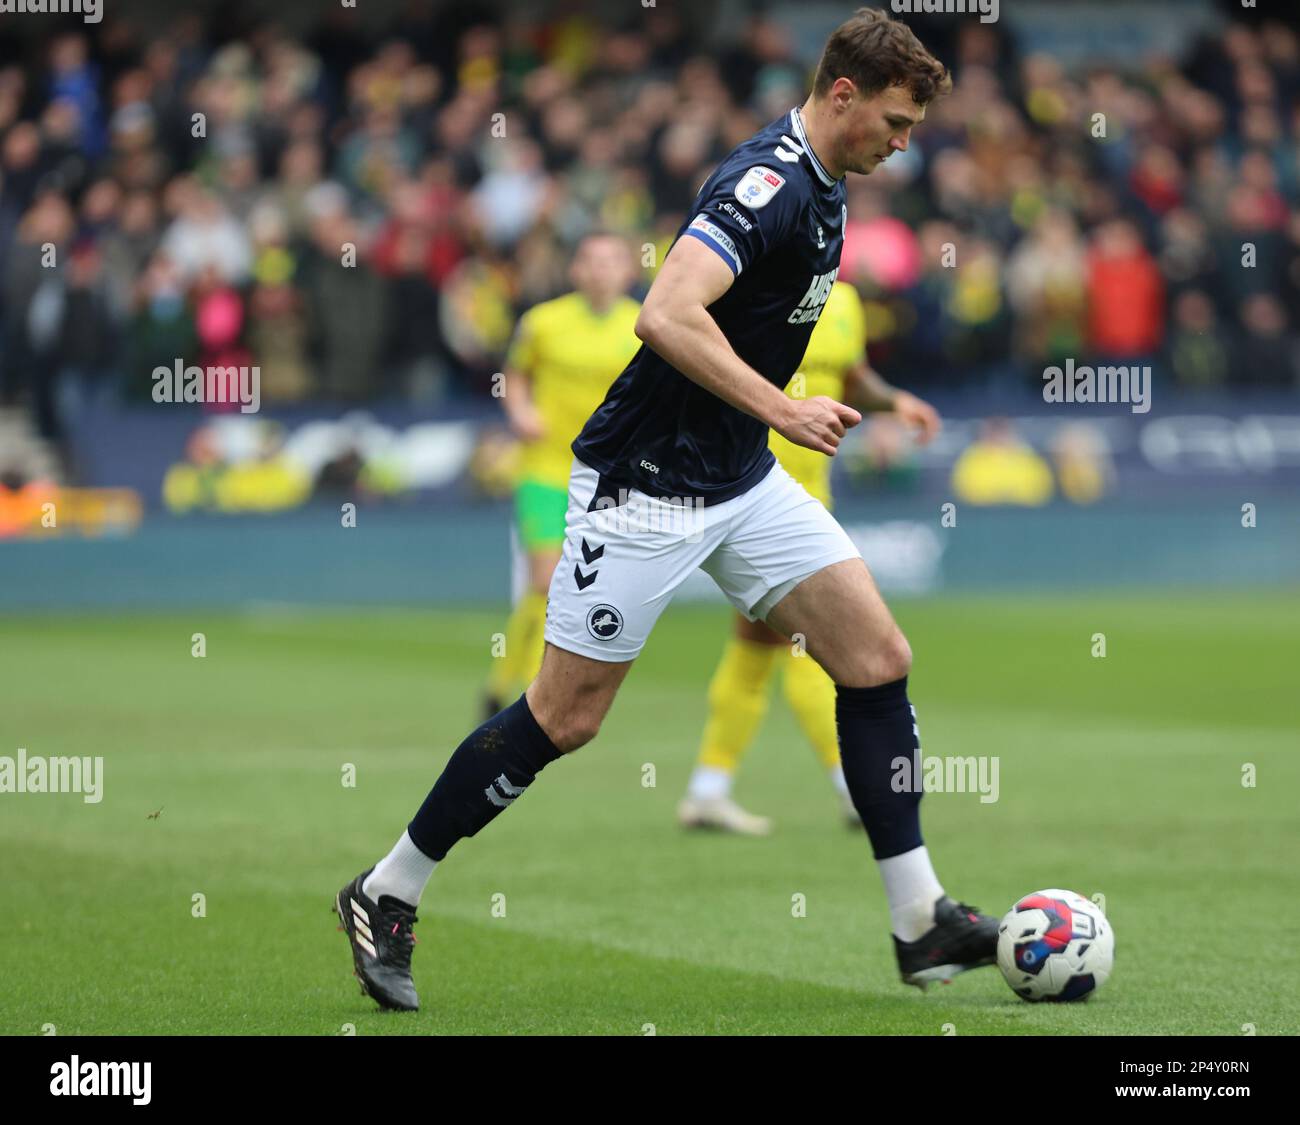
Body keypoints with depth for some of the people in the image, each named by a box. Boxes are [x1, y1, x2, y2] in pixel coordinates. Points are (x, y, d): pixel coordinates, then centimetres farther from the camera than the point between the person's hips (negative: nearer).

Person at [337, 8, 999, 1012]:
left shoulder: (818, 186, 9)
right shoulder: (768, 183, -22)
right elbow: (667, 316, -35)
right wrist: (781, 409, -31)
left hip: (740, 476, 9)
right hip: (646, 484, -9)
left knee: (878, 658, 0)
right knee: (565, 718, -3)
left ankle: (922, 924, 4)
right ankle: (384, 897, 12)